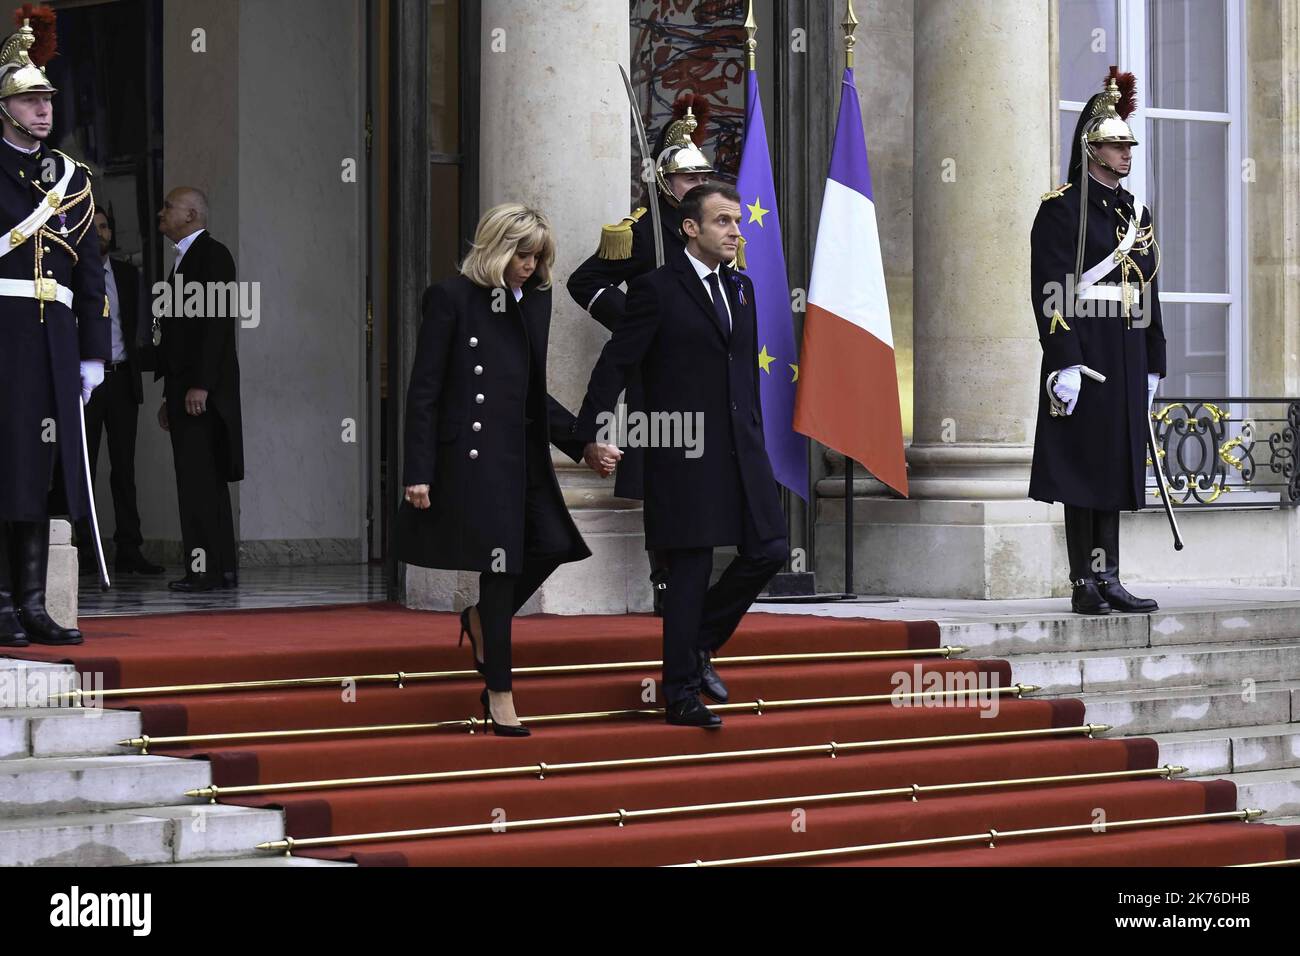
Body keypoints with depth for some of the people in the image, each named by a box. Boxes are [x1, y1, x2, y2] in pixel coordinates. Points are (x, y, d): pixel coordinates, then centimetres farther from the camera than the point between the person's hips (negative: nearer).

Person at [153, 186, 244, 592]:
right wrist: (169, 396, 19)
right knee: (206, 481, 9)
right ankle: (223, 569, 12)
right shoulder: (184, 259, 22)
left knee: (199, 479, -12)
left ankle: (206, 568, -13)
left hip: (202, 390, -10)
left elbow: (216, 323, -17)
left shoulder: (212, 255, -8)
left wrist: (200, 386, -23)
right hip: (183, 388, 10)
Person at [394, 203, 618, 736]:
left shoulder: (536, 299, 12)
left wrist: (583, 446, 11)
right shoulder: (452, 298, -7)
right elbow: (424, 391, -7)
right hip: (473, 456, -7)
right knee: (500, 565, -5)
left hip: (524, 454, 7)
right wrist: (417, 472, -12)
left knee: (552, 545, -5)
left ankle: (481, 621, 22)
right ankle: (499, 695, 6)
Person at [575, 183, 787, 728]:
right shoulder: (658, 290, -7)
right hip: (685, 453, -7)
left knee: (768, 550, 3)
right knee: (690, 570, -2)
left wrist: (756, 436, 17)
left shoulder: (741, 289, 14)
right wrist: (595, 433, -14)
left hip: (740, 449, 7)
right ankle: (681, 694, 8)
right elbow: (614, 364, -8)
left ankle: (699, 642, 23)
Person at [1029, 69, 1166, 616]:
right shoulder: (1061, 209, -5)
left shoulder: (1137, 213, 18)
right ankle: (1084, 585, 0)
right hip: (1083, 356, -7)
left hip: (1127, 360, 7)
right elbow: (1051, 292, -12)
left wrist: (1152, 366, 16)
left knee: (1117, 467, 8)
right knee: (1083, 467, -4)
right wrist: (1064, 363, -19)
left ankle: (1108, 578, 12)